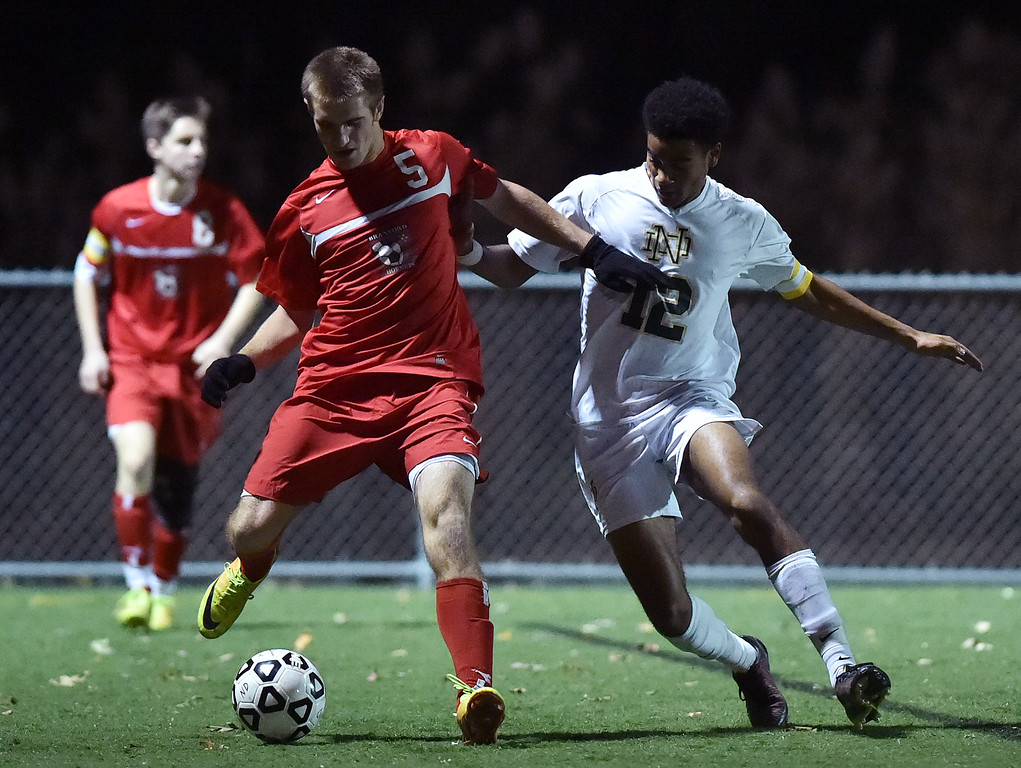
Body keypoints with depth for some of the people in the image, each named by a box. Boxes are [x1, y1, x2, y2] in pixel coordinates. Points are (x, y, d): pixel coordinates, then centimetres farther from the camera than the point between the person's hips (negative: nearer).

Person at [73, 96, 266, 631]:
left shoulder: (222, 211, -7)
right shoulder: (117, 209, -7)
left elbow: (257, 277, 1)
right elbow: (87, 275, 8)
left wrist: (223, 339, -12)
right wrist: (92, 349, 1)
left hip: (195, 366, 1)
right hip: (131, 361, -1)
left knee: (177, 484, 7)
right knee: (136, 461, -23)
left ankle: (164, 591, 28)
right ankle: (137, 585, -11)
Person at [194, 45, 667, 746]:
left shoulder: (432, 157, 5)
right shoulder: (303, 212, 7)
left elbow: (508, 200, 22)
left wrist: (595, 250, 18)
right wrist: (244, 362, 1)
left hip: (434, 378, -2)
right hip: (335, 385, 2)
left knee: (445, 510, -28)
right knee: (252, 527, -4)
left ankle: (478, 690, -34)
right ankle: (250, 571, 38)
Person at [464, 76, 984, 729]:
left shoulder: (745, 225, 5)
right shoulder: (597, 198, 0)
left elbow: (807, 291, 22)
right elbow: (513, 267, 8)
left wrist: (911, 337, 21)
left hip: (693, 400, 0)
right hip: (611, 421, 0)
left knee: (750, 504, -35)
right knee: (671, 613, -10)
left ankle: (841, 660, -35)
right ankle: (747, 661, 23)